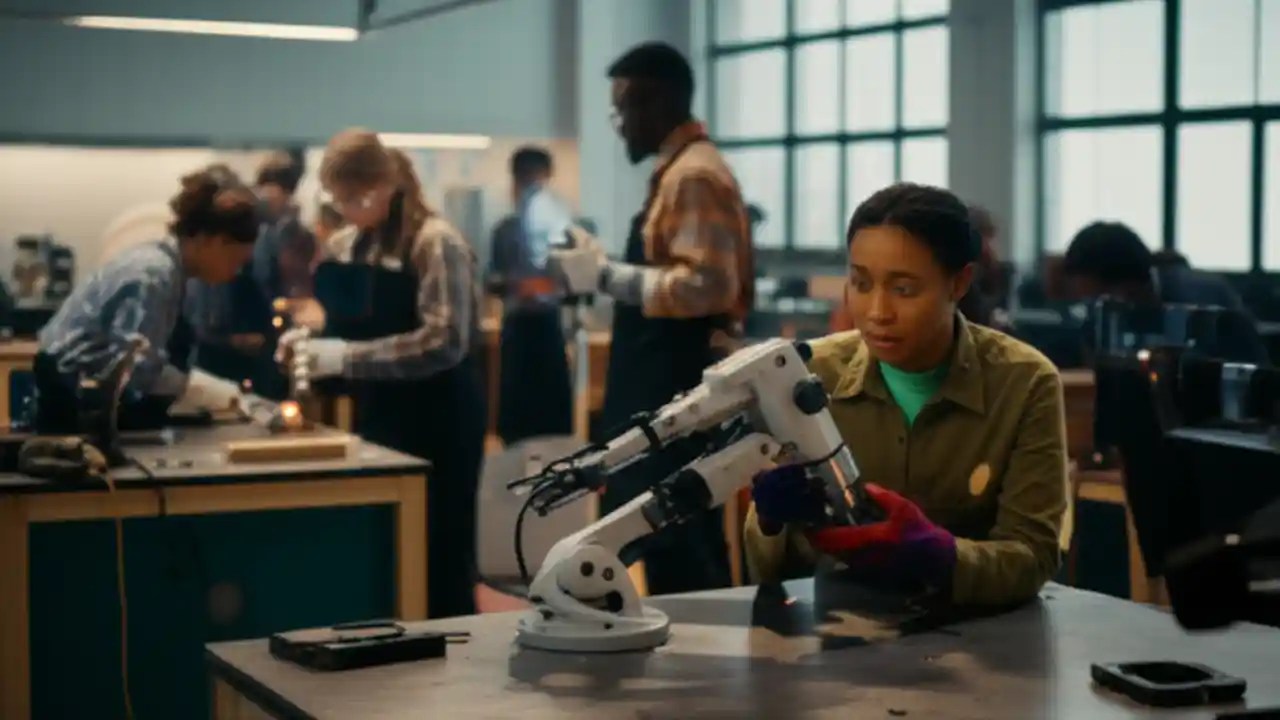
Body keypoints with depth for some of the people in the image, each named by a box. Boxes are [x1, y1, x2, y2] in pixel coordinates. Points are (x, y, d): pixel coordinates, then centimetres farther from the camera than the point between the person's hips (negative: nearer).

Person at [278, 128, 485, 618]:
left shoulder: (435, 242, -14)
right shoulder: (343, 247, 8)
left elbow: (445, 340, -24)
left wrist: (344, 357, -26)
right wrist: (309, 338, -7)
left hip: (436, 421, -7)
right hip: (376, 417, 7)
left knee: (440, 563, -1)